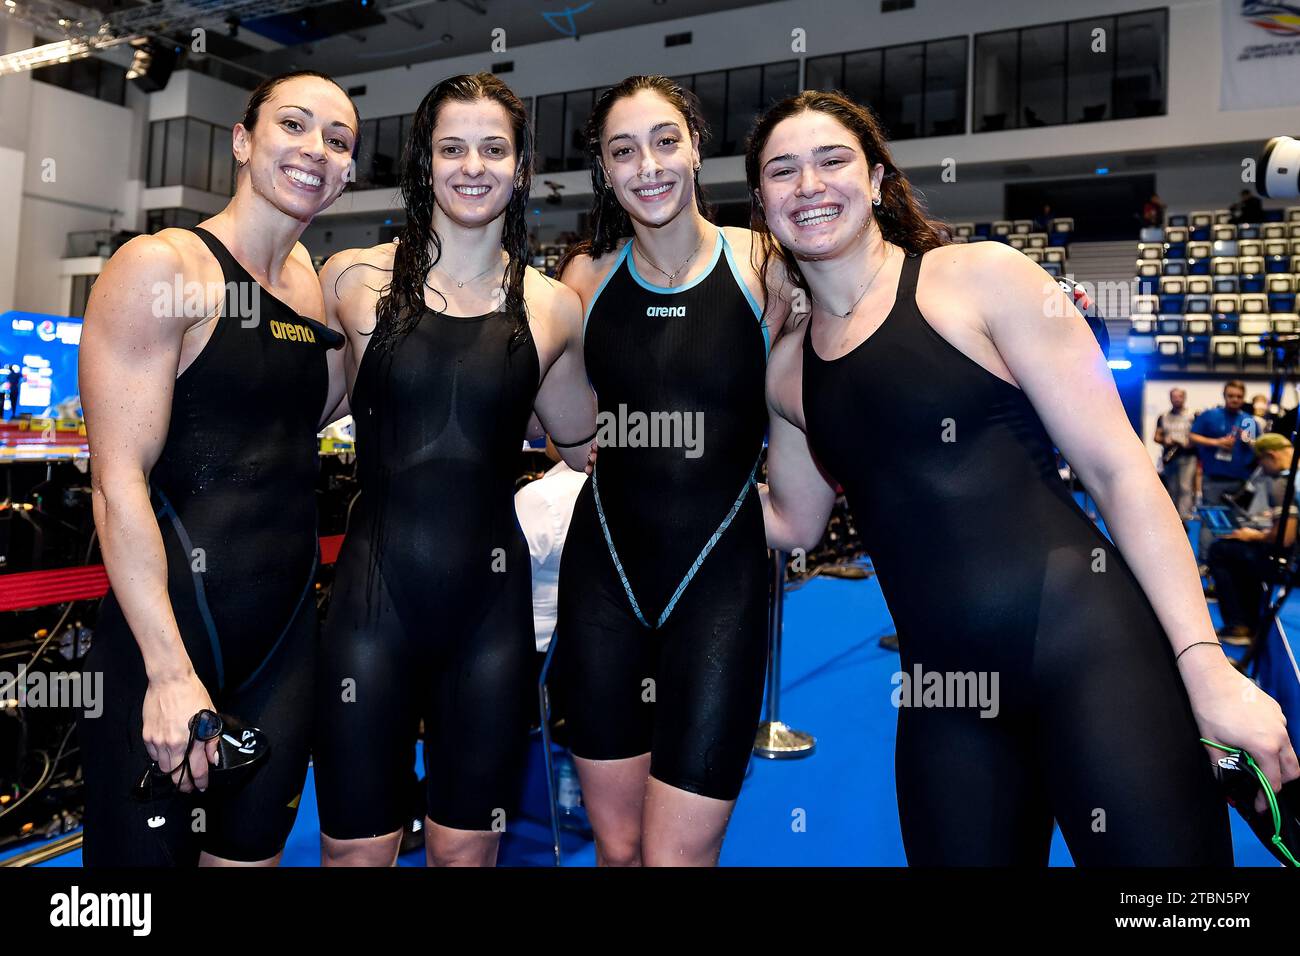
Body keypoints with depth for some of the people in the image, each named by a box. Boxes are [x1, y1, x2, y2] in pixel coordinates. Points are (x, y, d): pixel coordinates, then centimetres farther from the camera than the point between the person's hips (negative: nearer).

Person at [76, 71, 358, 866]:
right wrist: (169, 672, -19)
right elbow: (118, 479, -15)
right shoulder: (162, 267, -9)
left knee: (252, 851, 18)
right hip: (167, 637, -6)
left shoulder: (316, 284, 9)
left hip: (286, 638, 6)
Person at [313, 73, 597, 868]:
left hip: (490, 604, 1)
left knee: (466, 850, 14)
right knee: (356, 849, 8)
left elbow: (587, 445, 17)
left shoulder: (553, 307, 3)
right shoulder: (355, 279, -1)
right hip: (373, 598, -1)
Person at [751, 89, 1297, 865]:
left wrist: (1204, 663, -11)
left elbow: (1119, 469, -6)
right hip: (942, 690, 5)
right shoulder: (788, 368, 10)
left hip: (1086, 647, -4)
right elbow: (793, 524, 21)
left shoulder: (985, 279, -4)